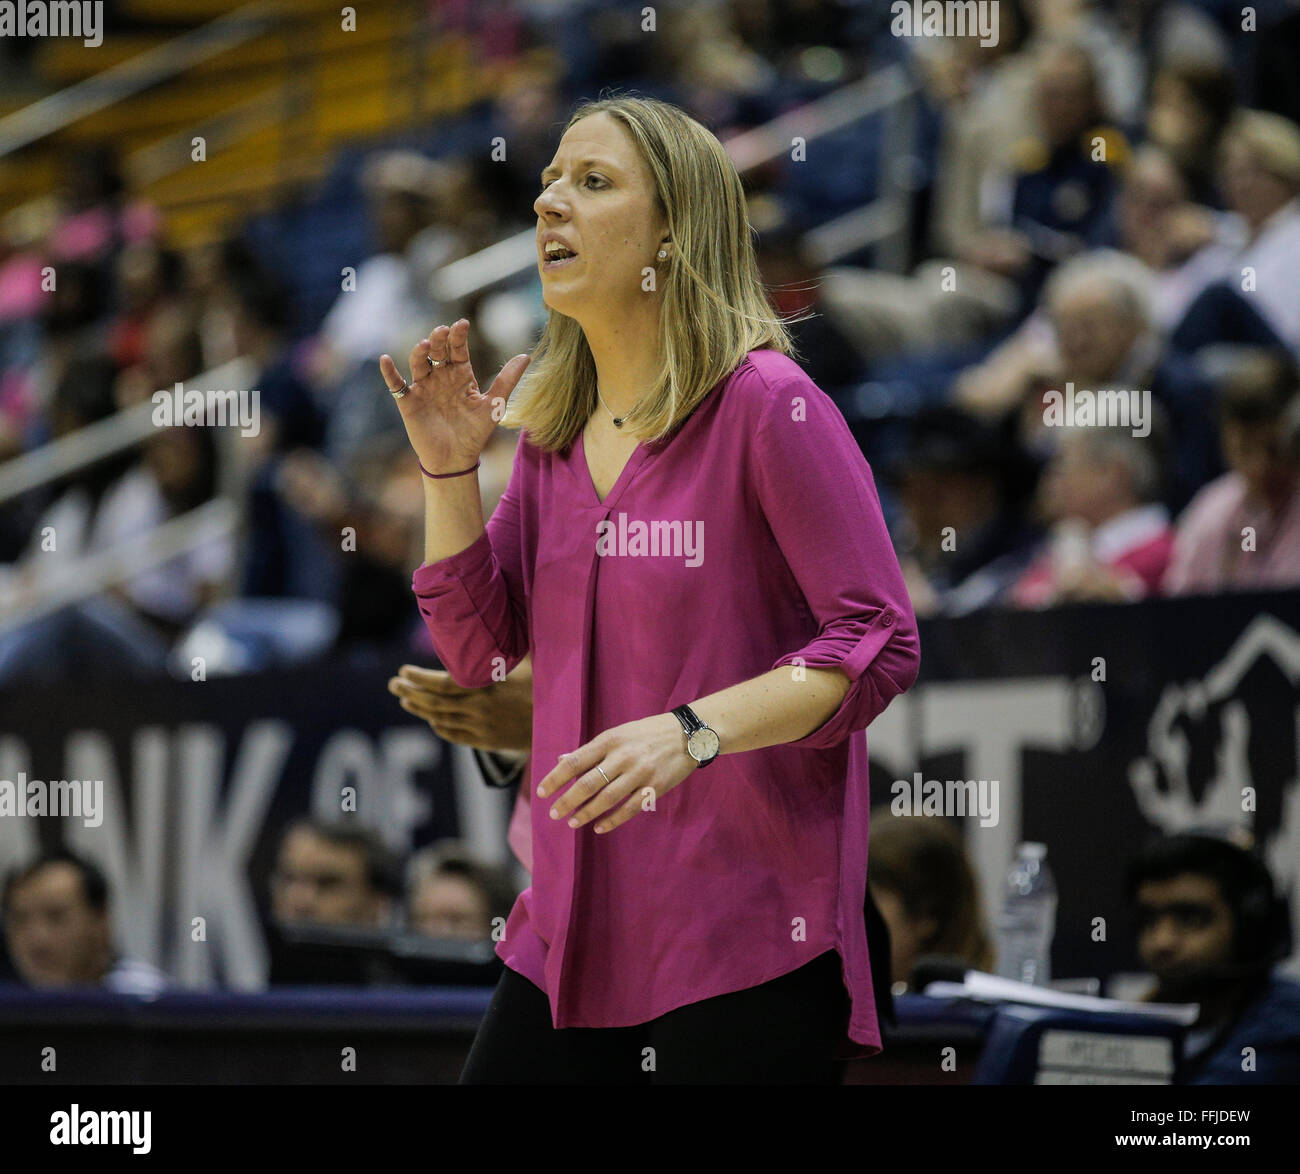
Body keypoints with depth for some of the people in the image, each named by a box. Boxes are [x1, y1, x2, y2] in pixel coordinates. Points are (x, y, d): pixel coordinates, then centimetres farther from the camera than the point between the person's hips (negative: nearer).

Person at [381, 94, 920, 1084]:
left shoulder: (767, 407, -9)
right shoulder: (553, 424, 12)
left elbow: (879, 643, -14)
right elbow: (480, 650, 15)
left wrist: (691, 732, -25)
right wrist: (450, 471, 2)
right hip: (578, 924, 7)